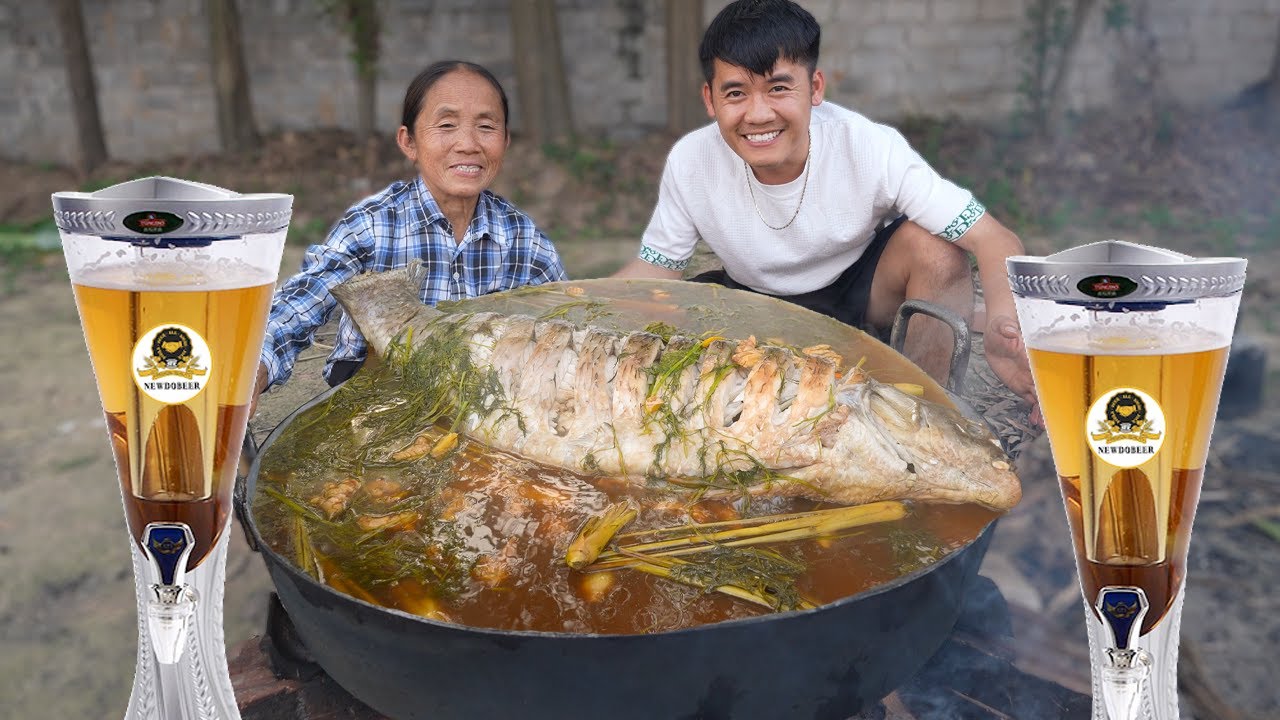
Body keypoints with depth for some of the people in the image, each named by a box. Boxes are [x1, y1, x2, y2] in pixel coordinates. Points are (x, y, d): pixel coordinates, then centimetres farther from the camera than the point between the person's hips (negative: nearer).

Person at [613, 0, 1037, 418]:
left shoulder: (871, 148, -27)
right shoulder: (689, 162, -21)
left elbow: (994, 241, -28)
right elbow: (654, 269, -9)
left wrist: (1003, 327, -50)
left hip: (862, 294, -1)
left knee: (934, 244, -31)